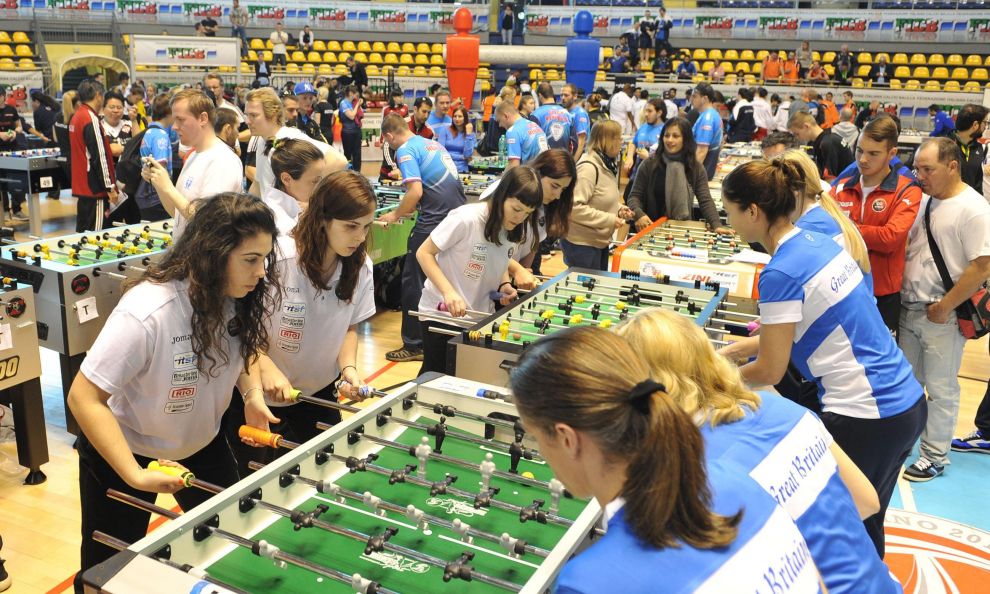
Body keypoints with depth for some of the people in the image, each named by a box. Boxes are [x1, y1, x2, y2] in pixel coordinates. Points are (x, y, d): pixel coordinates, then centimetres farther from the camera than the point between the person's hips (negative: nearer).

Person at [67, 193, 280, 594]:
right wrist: (135, 475, -35)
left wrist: (253, 395, -15)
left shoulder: (241, 297, -17)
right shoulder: (146, 312, -35)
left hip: (202, 445, 6)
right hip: (125, 453, -5)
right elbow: (83, 398, -29)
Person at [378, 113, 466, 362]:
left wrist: (396, 215, -1)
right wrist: (409, 209, 35)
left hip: (434, 222, -8)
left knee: (413, 282, 2)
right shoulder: (431, 143, 19)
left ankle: (414, 345, 6)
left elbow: (416, 192, -17)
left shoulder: (406, 151, -7)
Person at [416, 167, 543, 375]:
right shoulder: (466, 218, -22)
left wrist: (505, 285, -4)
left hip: (480, 315, 6)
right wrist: (449, 292, -28)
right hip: (443, 312, -6)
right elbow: (424, 253, -16)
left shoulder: (514, 229, -1)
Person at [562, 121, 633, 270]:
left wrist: (618, 209, 1)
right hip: (582, 244, -10)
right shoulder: (588, 167, -21)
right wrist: (610, 219, -24)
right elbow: (574, 207, -28)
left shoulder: (608, 165, 9)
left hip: (601, 241, 10)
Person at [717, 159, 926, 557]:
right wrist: (737, 348, 17)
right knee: (864, 528, 24)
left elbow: (769, 372, -12)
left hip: (864, 419, -8)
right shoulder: (818, 241, 5)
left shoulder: (781, 273, -20)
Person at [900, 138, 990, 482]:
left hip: (942, 316, -7)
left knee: (940, 389, 5)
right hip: (908, 309, 7)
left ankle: (935, 455, 18)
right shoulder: (923, 200, 6)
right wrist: (900, 292, 7)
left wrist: (945, 307, -16)